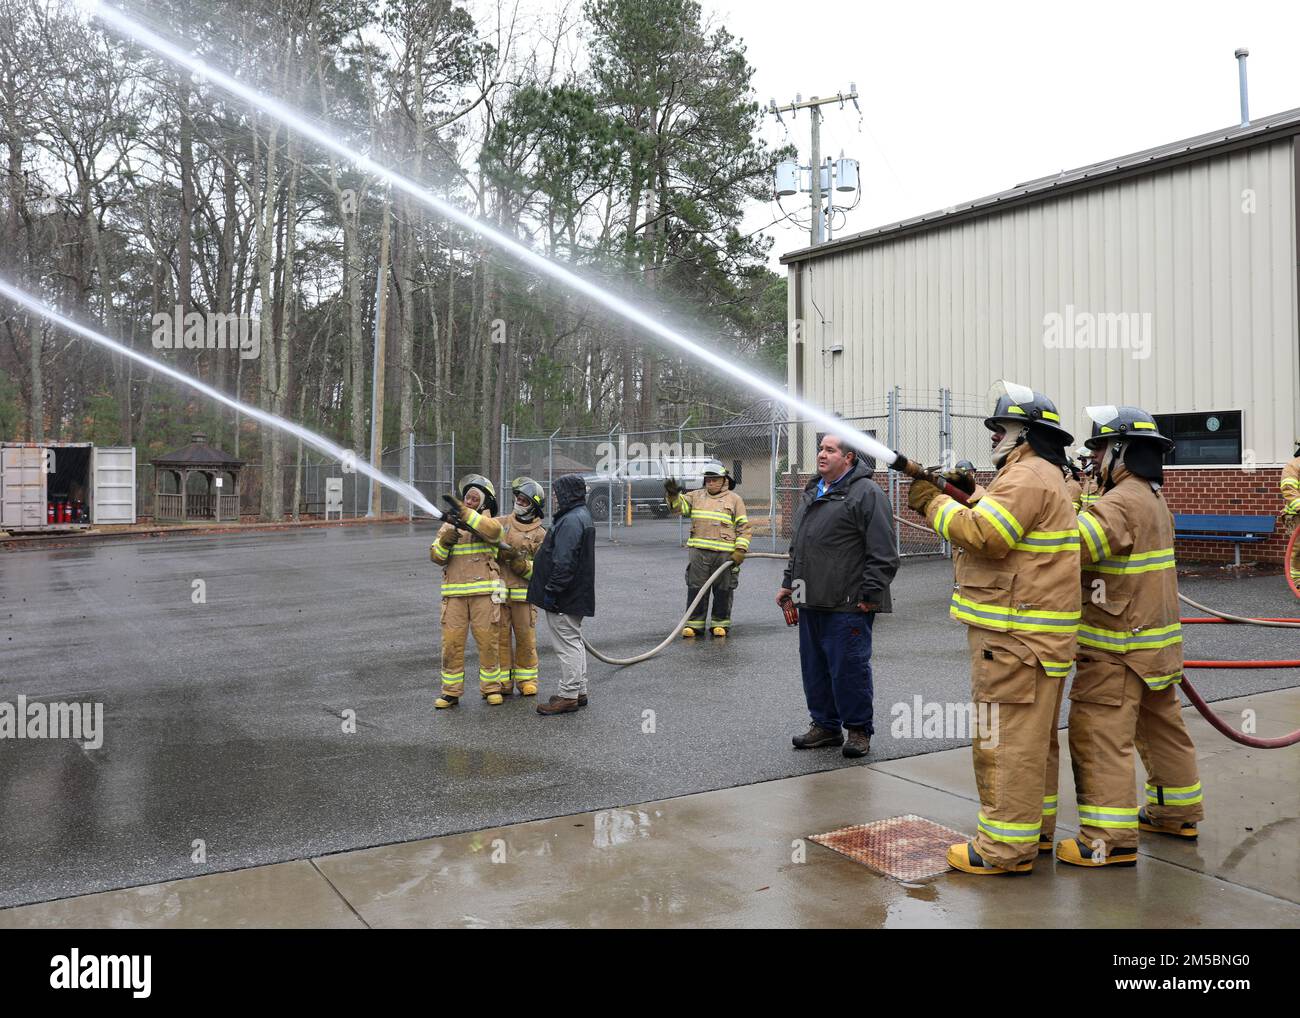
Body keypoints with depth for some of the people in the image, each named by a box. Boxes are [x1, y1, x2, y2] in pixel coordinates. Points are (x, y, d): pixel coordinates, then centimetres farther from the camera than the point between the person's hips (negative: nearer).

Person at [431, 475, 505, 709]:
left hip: (484, 592, -2)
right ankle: (451, 692, 8)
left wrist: (464, 512, -26)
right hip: (454, 593, 2)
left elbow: (492, 531, -20)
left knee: (488, 641, 2)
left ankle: (491, 688, 15)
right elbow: (436, 556, 6)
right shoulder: (448, 525, 15)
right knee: (452, 642, 0)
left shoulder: (487, 522, 7)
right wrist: (445, 539, -14)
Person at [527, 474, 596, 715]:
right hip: (575, 596, 11)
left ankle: (568, 696, 2)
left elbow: (564, 562, -26)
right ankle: (579, 692, 26)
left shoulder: (571, 521, -20)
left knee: (568, 645, -4)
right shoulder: (581, 516, 15)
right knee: (574, 643, 17)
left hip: (564, 598, -11)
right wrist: (552, 589, 22)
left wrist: (551, 590, -21)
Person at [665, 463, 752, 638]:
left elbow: (743, 528, 5)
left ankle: (721, 623, 16)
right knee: (696, 588, 2)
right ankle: (694, 623, 9)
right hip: (698, 551, 2)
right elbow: (680, 506, 5)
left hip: (724, 553, -2)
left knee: (723, 590, 4)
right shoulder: (696, 496, 17)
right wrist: (673, 495, -16)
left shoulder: (734, 499, 8)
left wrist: (740, 550, -5)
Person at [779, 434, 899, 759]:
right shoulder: (811, 492, 18)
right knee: (814, 666, 13)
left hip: (848, 604, -8)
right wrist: (789, 583, 21)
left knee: (849, 667, -1)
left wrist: (870, 593, -16)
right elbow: (797, 545, 26)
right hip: (812, 601, 8)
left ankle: (859, 729, 13)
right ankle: (825, 725, 26)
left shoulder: (867, 493, -9)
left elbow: (883, 553, -14)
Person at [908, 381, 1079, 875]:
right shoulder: (1043, 475, 21)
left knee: (1007, 739, -6)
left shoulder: (1027, 475, -14)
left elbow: (983, 535, -24)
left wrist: (934, 502, -12)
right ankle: (1035, 830, 29)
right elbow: (993, 530, 20)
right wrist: (966, 497, 8)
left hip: (1016, 635, -11)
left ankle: (1006, 848, 0)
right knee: (1032, 736, 18)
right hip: (1033, 633, 11)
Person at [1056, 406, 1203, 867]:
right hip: (1154, 641, 11)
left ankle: (1109, 840, -5)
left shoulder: (1122, 503, -20)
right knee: (1161, 726, 21)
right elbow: (1086, 535, 10)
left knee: (1100, 735, -8)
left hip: (1119, 648, -11)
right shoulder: (1152, 498, 14)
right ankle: (1177, 811, 36)